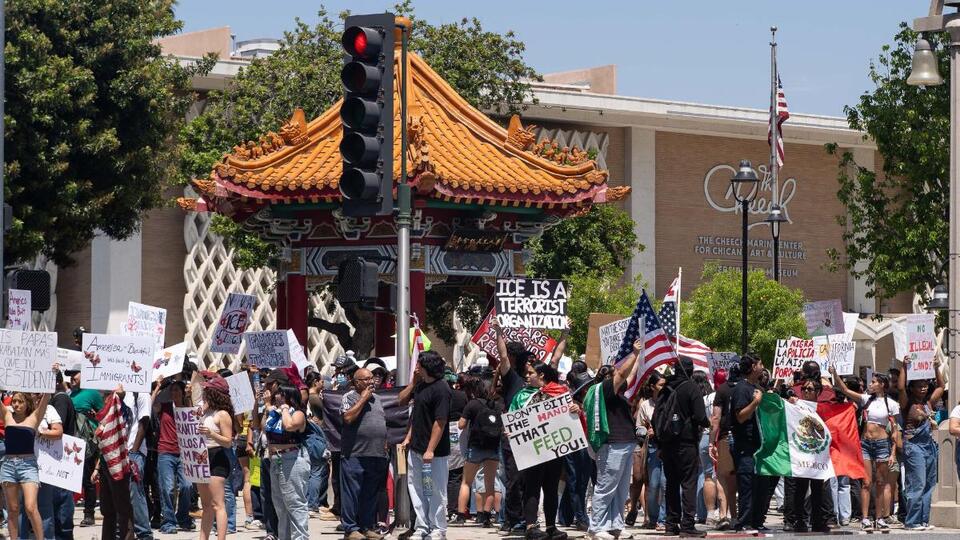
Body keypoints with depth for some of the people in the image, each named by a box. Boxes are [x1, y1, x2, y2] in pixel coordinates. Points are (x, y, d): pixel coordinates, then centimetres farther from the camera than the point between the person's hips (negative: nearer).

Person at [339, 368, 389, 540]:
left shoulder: (377, 399, 18)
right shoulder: (349, 397, -3)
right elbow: (348, 418, -18)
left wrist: (384, 445, 16)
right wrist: (363, 399, -12)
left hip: (377, 455, 6)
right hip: (355, 455, -6)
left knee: (370, 494, 10)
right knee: (352, 493, -4)